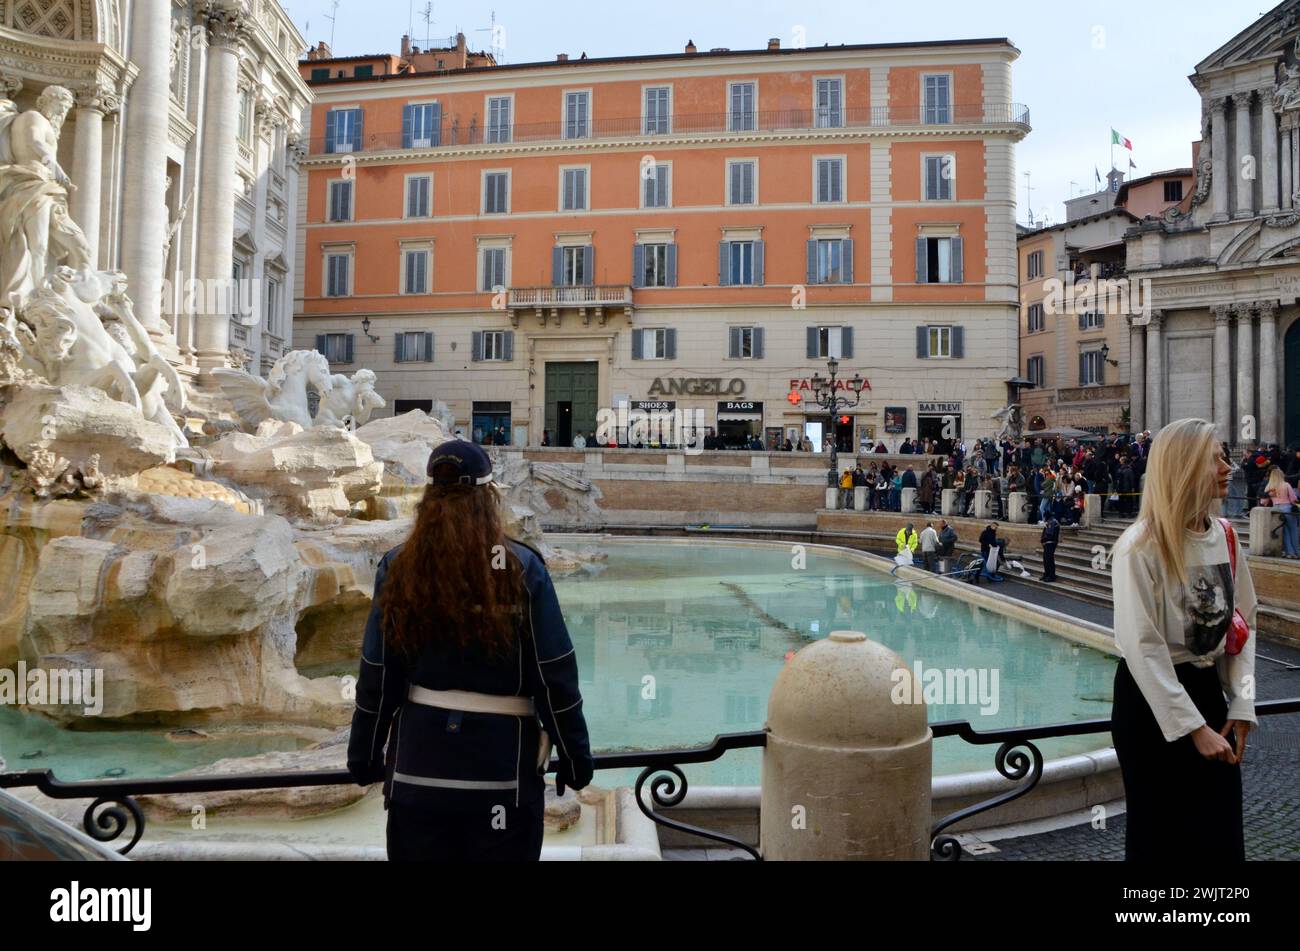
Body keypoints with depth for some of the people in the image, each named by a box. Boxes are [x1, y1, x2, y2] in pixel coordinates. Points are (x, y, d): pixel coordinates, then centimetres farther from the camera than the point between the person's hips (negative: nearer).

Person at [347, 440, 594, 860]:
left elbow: (377, 676, -2)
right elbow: (554, 675, -9)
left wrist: (363, 756, 12)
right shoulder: (522, 567, -11)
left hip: (419, 755, 2)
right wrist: (575, 757, 1)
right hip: (501, 758, -2)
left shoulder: (398, 568, -5)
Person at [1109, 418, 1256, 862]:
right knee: (1162, 834, 8)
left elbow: (1244, 625, 6)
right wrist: (1193, 727, -18)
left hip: (1209, 689, 6)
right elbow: (1142, 647, -20)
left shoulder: (1225, 537, 1)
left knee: (1222, 832, 13)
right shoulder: (1141, 546, -19)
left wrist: (1241, 706, -1)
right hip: (1151, 698, -6)